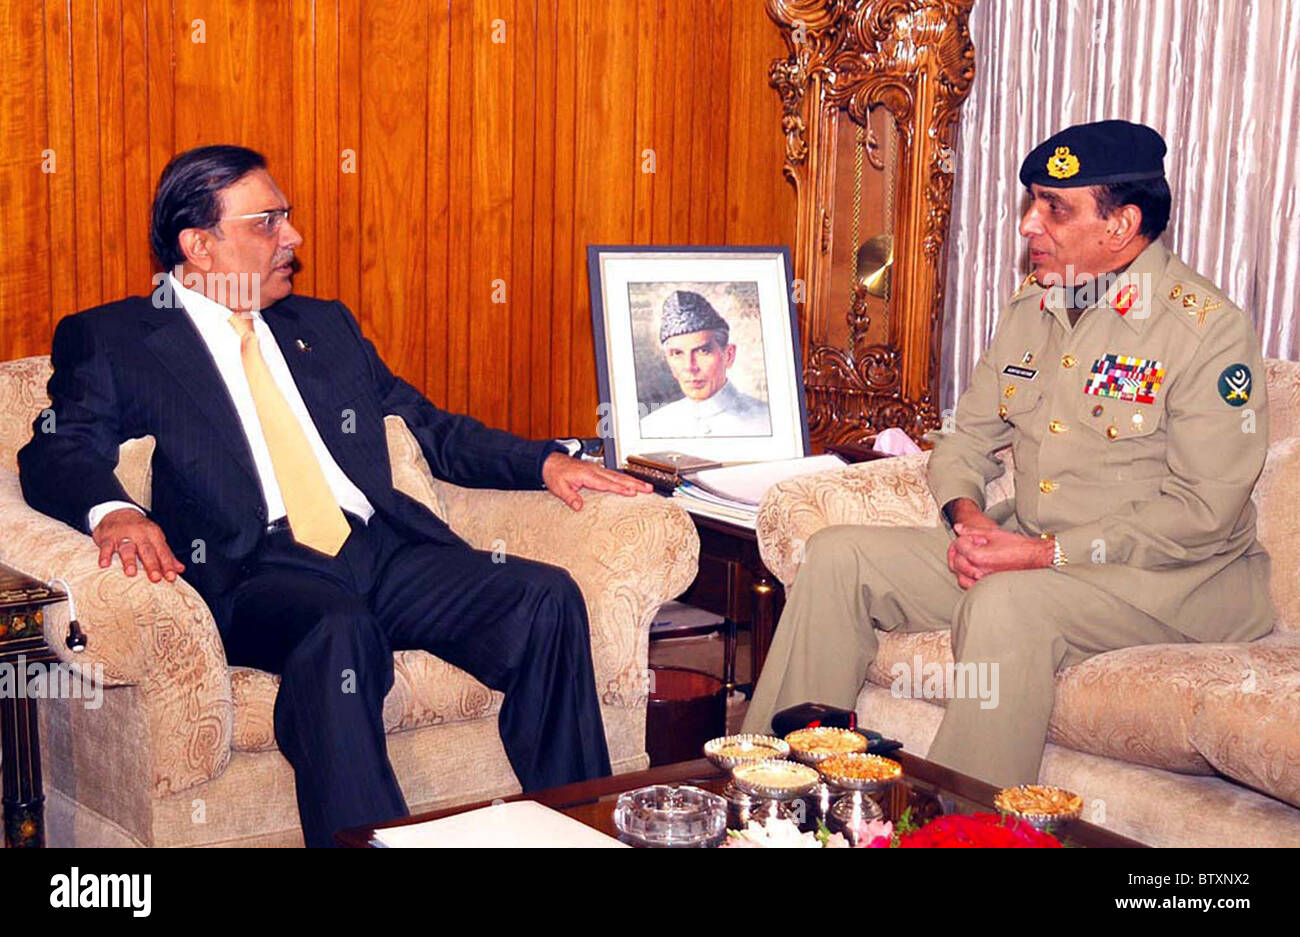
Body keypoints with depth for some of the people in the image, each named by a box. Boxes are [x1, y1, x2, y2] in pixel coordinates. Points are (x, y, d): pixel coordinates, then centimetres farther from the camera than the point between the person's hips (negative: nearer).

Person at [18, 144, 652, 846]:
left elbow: (433, 429, 28)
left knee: (546, 597, -18)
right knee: (336, 632, -38)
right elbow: (58, 452, -2)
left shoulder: (325, 326, 26)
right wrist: (113, 511, -26)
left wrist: (545, 461, 12)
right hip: (256, 569, -5)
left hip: (382, 550, 5)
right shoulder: (109, 341, 12)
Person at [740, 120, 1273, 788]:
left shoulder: (1209, 329, -12)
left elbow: (1203, 513, -17)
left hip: (1169, 577, -7)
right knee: (837, 556, -7)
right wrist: (967, 516, -6)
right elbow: (968, 437, 18)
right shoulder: (1029, 309, 11)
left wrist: (1047, 553, -21)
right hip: (1024, 551, 7)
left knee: (1006, 604, -37)